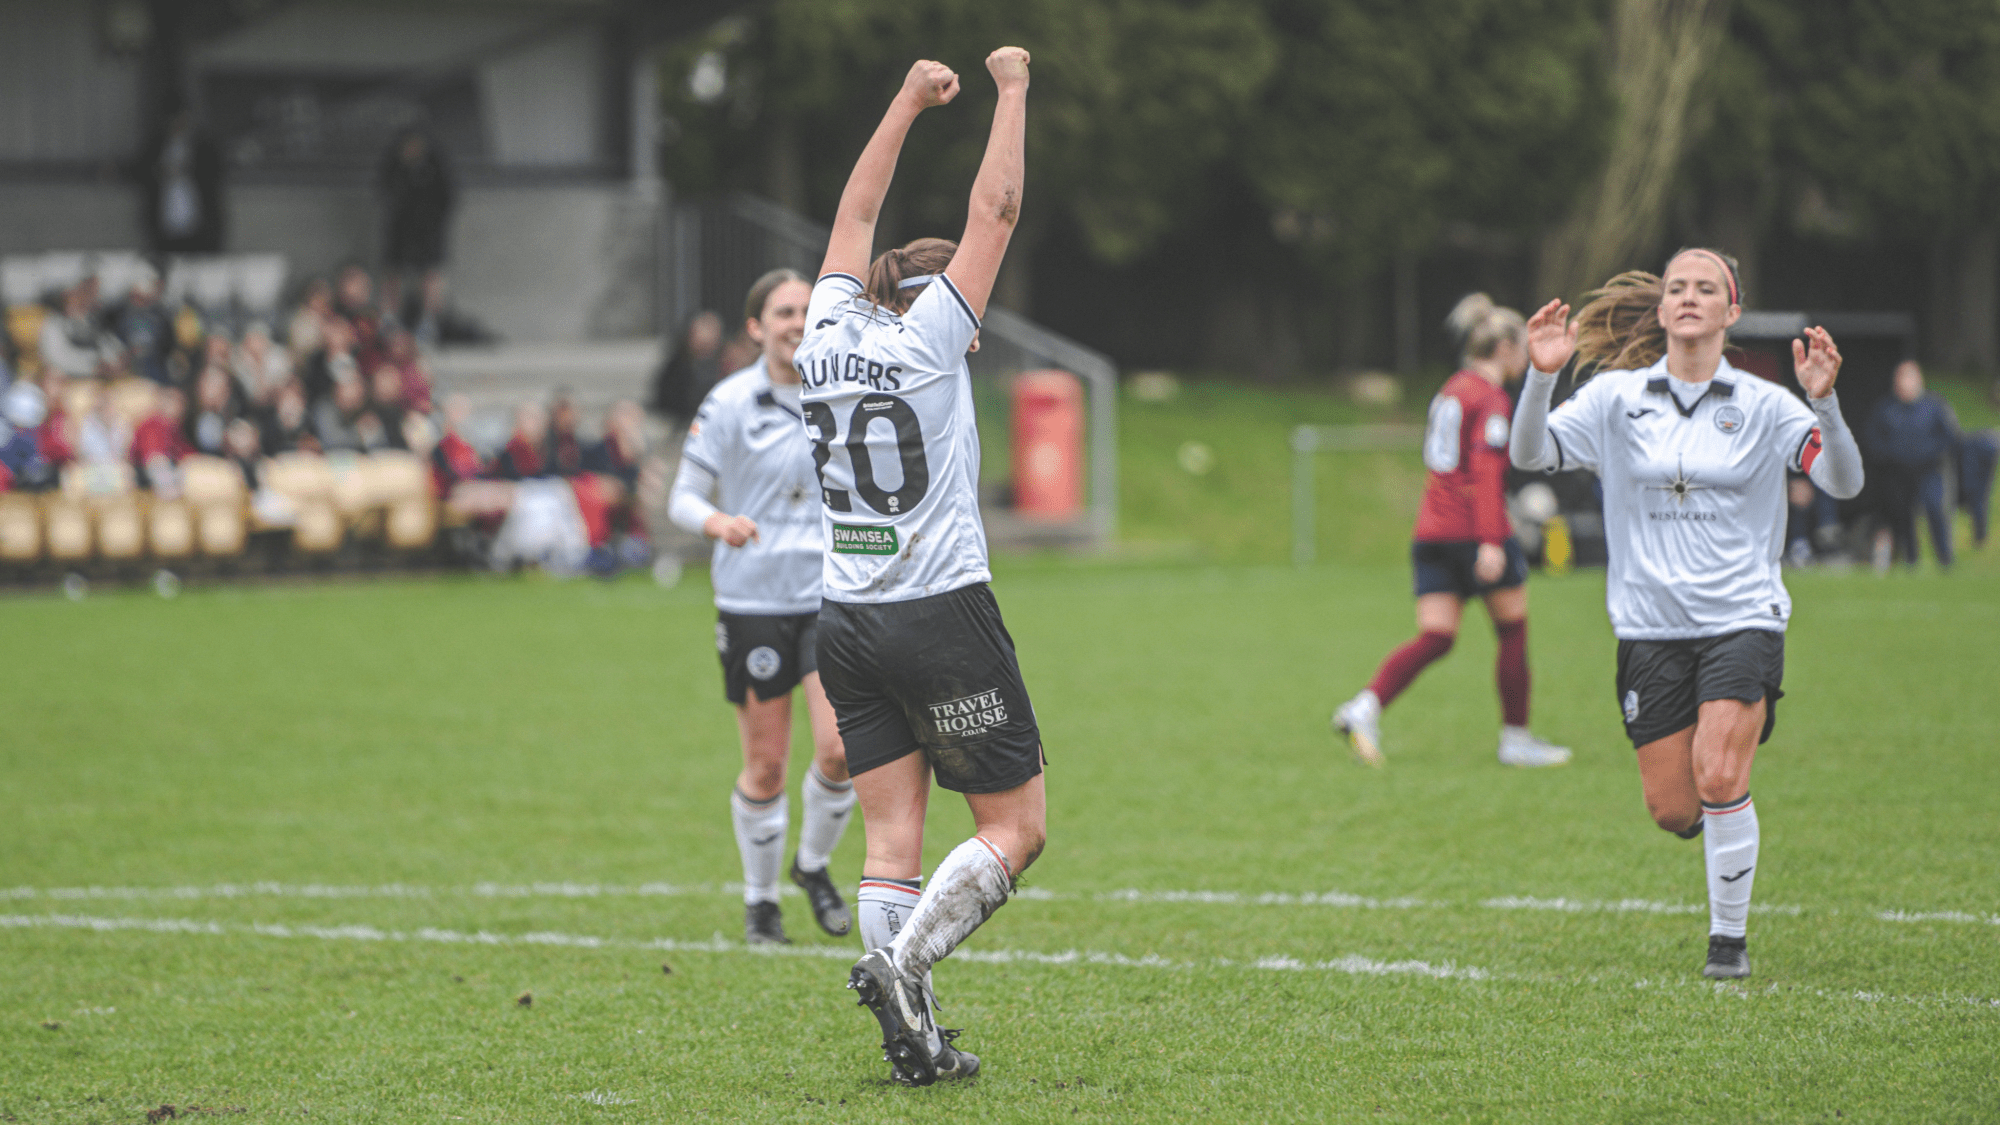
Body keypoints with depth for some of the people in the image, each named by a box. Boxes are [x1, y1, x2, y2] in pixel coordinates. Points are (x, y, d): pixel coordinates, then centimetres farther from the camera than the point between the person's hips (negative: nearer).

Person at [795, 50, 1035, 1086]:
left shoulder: (832, 335, 7)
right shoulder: (927, 337, -7)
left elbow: (856, 215, 20)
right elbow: (994, 211, -5)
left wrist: (910, 101, 27)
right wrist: (1012, 89, 5)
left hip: (848, 624, 6)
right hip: (943, 614, -6)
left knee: (893, 835, 3)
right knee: (1016, 826, 2)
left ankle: (911, 1038, -6)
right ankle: (901, 961, -17)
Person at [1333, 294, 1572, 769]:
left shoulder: (1451, 391, 17)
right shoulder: (1491, 399, -10)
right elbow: (1485, 470, -20)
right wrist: (1491, 541, -25)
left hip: (1433, 529, 8)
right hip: (1474, 531, -8)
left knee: (1435, 638, 2)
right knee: (1513, 630, 7)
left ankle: (1367, 706, -19)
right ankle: (1516, 738, 13)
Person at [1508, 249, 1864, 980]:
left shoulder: (1763, 405, -1)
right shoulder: (1617, 397, 2)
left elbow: (1844, 482, -10)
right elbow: (1530, 454, -6)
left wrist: (1824, 402, -27)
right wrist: (1541, 377, -23)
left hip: (1742, 620, -2)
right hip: (1651, 627, 2)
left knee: (1719, 780, -19)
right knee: (1671, 810, 1)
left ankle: (1729, 938, 0)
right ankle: (1724, 821, 39)